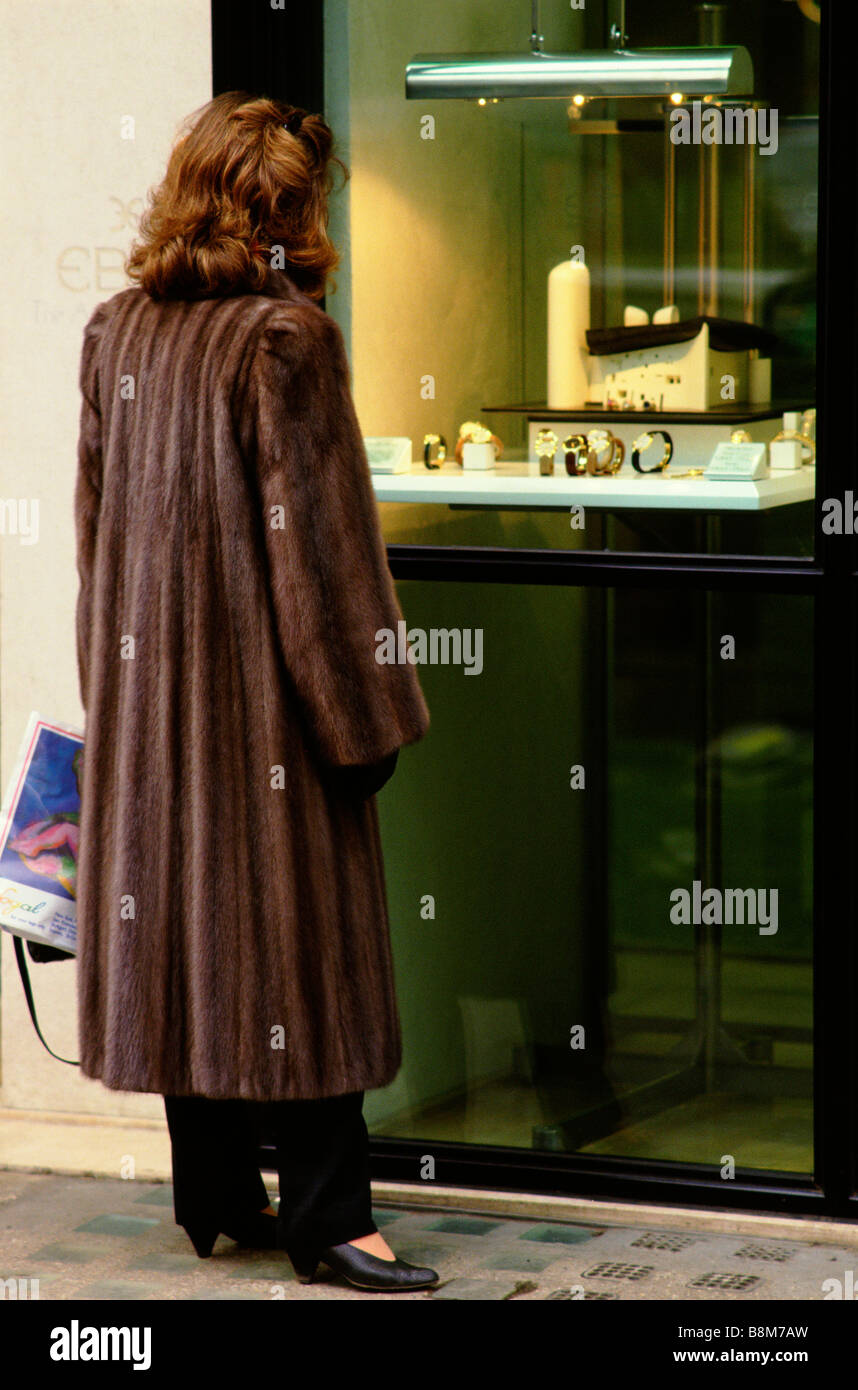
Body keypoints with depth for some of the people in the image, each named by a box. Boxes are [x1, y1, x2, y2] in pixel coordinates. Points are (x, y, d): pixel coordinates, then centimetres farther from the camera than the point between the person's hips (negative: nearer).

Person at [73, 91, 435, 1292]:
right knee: (297, 936, -1)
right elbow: (315, 537, -16)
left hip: (148, 685, 7)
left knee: (181, 930, 12)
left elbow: (94, 516, 11)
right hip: (265, 687, -6)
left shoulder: (115, 333, 5)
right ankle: (325, 1217, 2)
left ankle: (216, 1197, 20)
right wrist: (364, 709, -10)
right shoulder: (285, 337, -15)